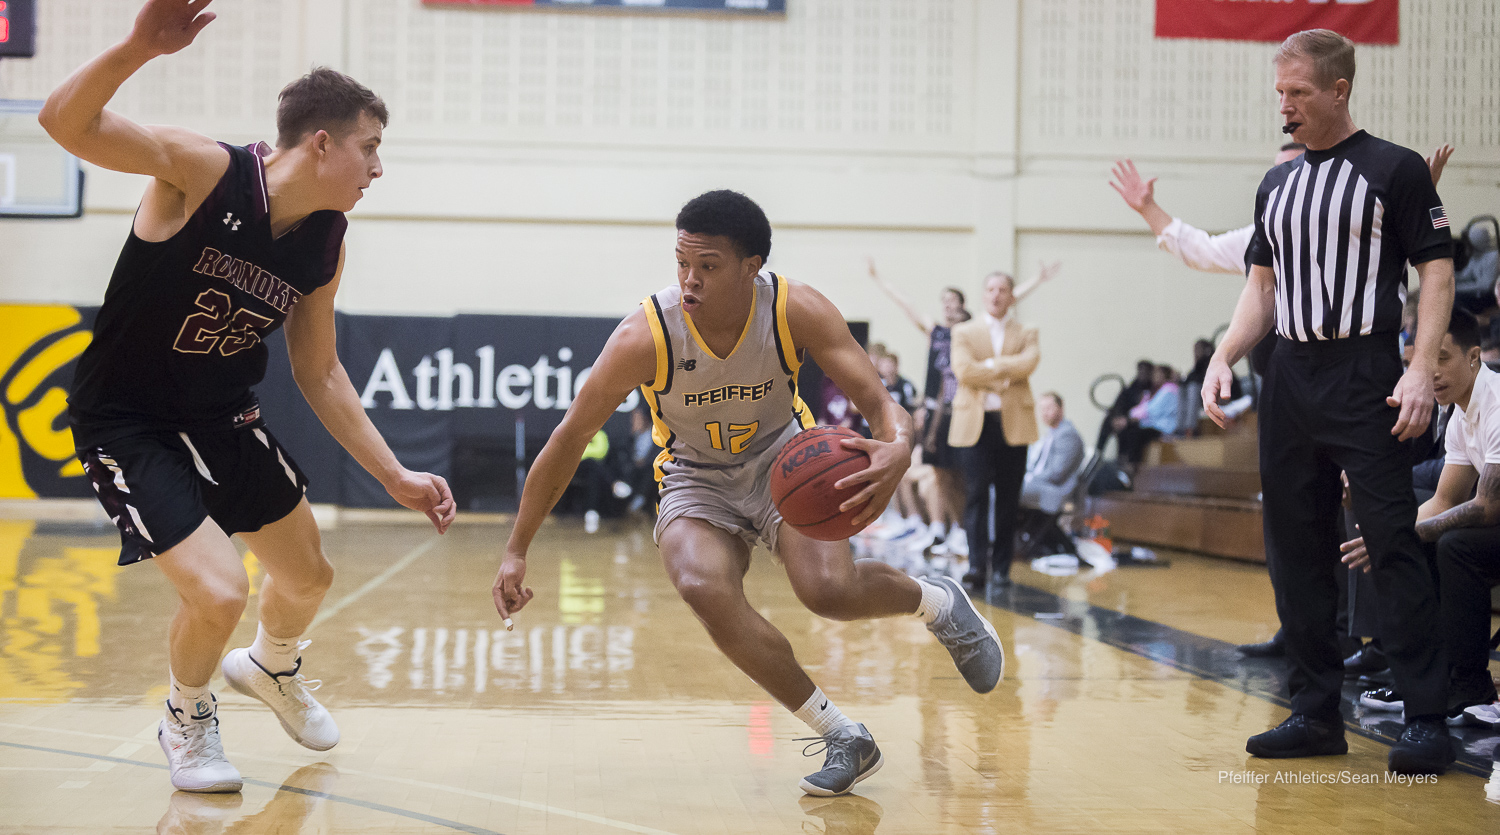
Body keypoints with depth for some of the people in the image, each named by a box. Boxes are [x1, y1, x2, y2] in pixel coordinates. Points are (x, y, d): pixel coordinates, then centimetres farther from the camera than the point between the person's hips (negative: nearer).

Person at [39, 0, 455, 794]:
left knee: (308, 576, 17)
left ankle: (272, 667, 53)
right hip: (125, 422, -7)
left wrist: (395, 477, 3)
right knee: (218, 593, -19)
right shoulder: (202, 169, -24)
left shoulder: (326, 245, -6)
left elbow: (319, 374, 5)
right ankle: (187, 717, 16)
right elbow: (65, 122, -35)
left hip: (222, 419, 7)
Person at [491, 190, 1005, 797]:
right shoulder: (645, 337, -25)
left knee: (830, 589, -29)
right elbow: (569, 439, -15)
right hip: (697, 478, 1)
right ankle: (844, 739, -16)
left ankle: (938, 602, 9)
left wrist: (897, 449, -49)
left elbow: (881, 403, -23)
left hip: (784, 455, 0)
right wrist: (516, 552, -12)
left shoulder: (798, 312, -24)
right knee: (704, 588, -32)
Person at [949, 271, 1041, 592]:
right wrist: (1002, 378, -8)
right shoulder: (964, 332, 11)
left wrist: (990, 366, -9)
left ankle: (1002, 567, 9)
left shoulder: (1026, 334, 13)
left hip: (1013, 424, 1)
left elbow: (1028, 362, -9)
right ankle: (977, 566, -12)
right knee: (976, 494, -10)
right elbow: (964, 371, -6)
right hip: (975, 423, -1)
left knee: (1008, 499, 2)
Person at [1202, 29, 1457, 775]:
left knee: (1392, 544, -9)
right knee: (1296, 549, 6)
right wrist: (1224, 358, 3)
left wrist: (1420, 371, -16)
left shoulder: (1395, 170, -1)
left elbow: (1436, 271, -5)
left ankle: (1426, 719, -4)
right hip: (1289, 379, 6)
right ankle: (1316, 715, 13)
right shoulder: (1277, 183, 16)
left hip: (1366, 378, -6)